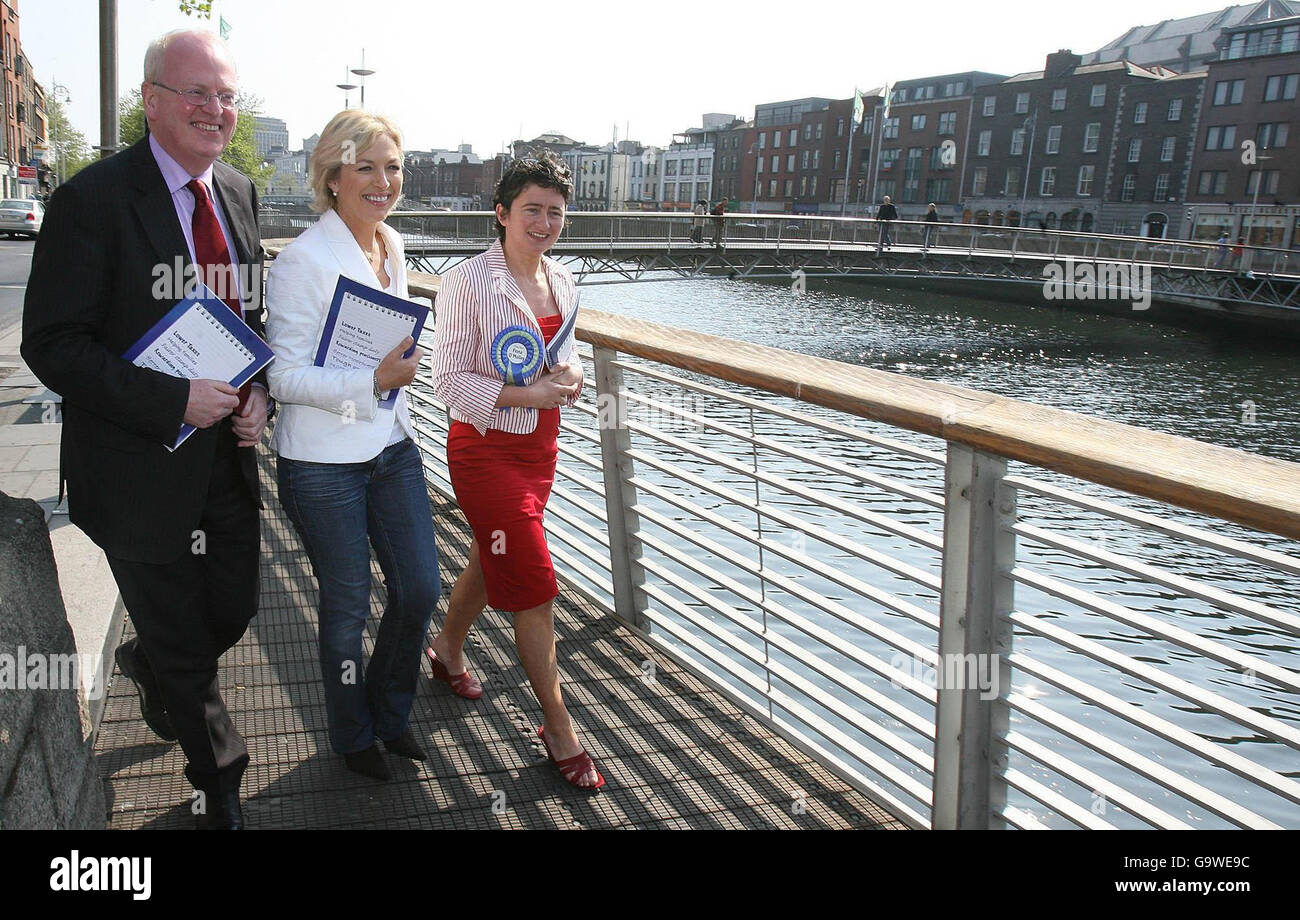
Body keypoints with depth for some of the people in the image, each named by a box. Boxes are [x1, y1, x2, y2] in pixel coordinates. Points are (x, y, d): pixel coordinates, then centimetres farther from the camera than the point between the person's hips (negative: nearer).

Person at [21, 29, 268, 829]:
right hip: (142, 466, -5)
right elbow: (52, 345, -17)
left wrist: (259, 392, -3)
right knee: (183, 648, 11)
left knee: (233, 612, 19)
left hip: (229, 459, 6)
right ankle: (221, 789, 35)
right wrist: (174, 401, -24)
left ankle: (150, 669, 54)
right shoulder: (93, 200, -15)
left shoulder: (239, 194, 5)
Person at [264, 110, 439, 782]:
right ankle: (353, 734, 35)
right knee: (348, 608, 9)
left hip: (393, 449, 7)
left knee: (420, 590, 11)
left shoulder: (391, 247, 6)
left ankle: (390, 710, 38)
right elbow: (284, 377, -17)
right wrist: (373, 380, -27)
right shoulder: (303, 261, -17)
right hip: (323, 466, -7)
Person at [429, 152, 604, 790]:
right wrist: (529, 395, -24)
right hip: (484, 448, -7)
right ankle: (559, 730, 9)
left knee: (492, 560, 22)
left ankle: (447, 649, 50)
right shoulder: (468, 283, -15)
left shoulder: (562, 284, 5)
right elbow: (451, 382, -15)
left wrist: (569, 374, -5)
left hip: (539, 445, 7)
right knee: (535, 583, -5)